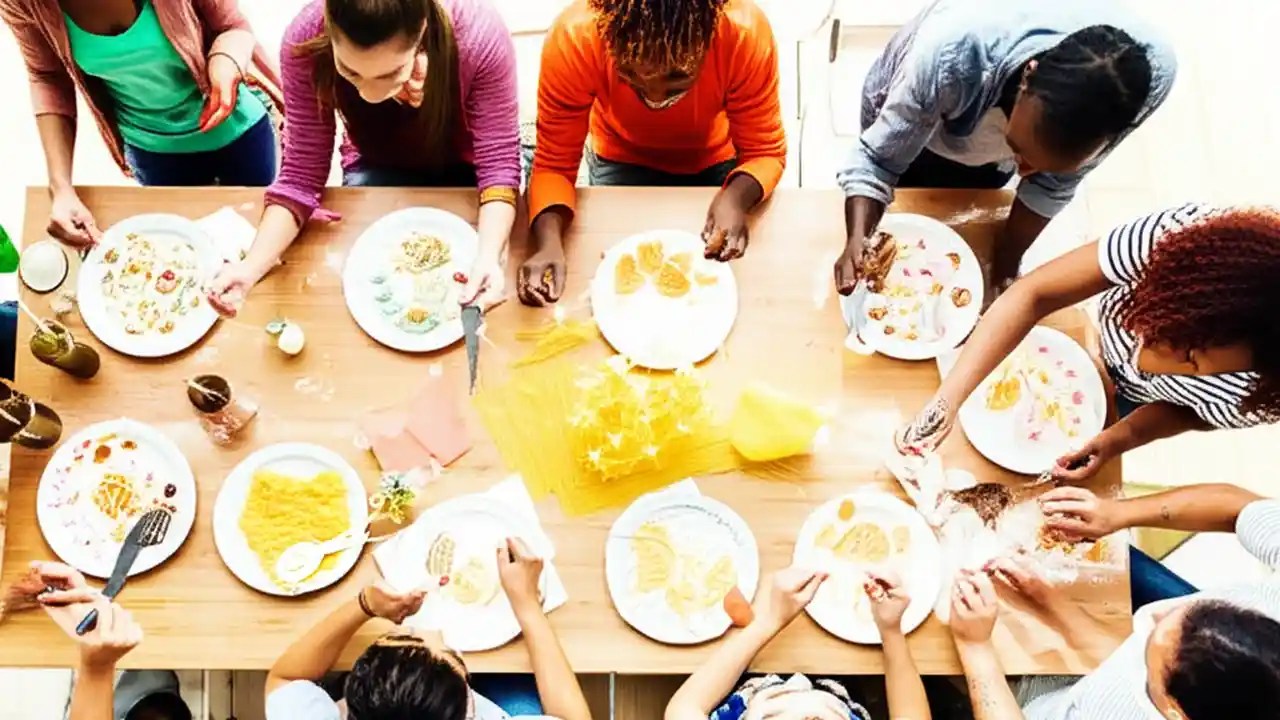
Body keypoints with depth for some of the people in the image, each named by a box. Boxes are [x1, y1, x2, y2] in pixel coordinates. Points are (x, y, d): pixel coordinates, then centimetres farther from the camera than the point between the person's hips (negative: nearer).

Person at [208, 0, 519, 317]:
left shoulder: (478, 31, -35)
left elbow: (498, 163, -27)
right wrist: (252, 266, -37)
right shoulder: (307, 39, -30)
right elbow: (301, 175, -21)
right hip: (378, 173, 1)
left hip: (461, 172, -1)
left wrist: (488, 257, -46)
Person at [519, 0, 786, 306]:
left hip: (713, 160, 0)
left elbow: (765, 153, -25)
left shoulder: (746, 33, -37)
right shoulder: (574, 38, -36)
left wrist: (735, 198, -46)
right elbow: (554, 165, -27)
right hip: (622, 160, 0)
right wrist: (549, 243, -45)